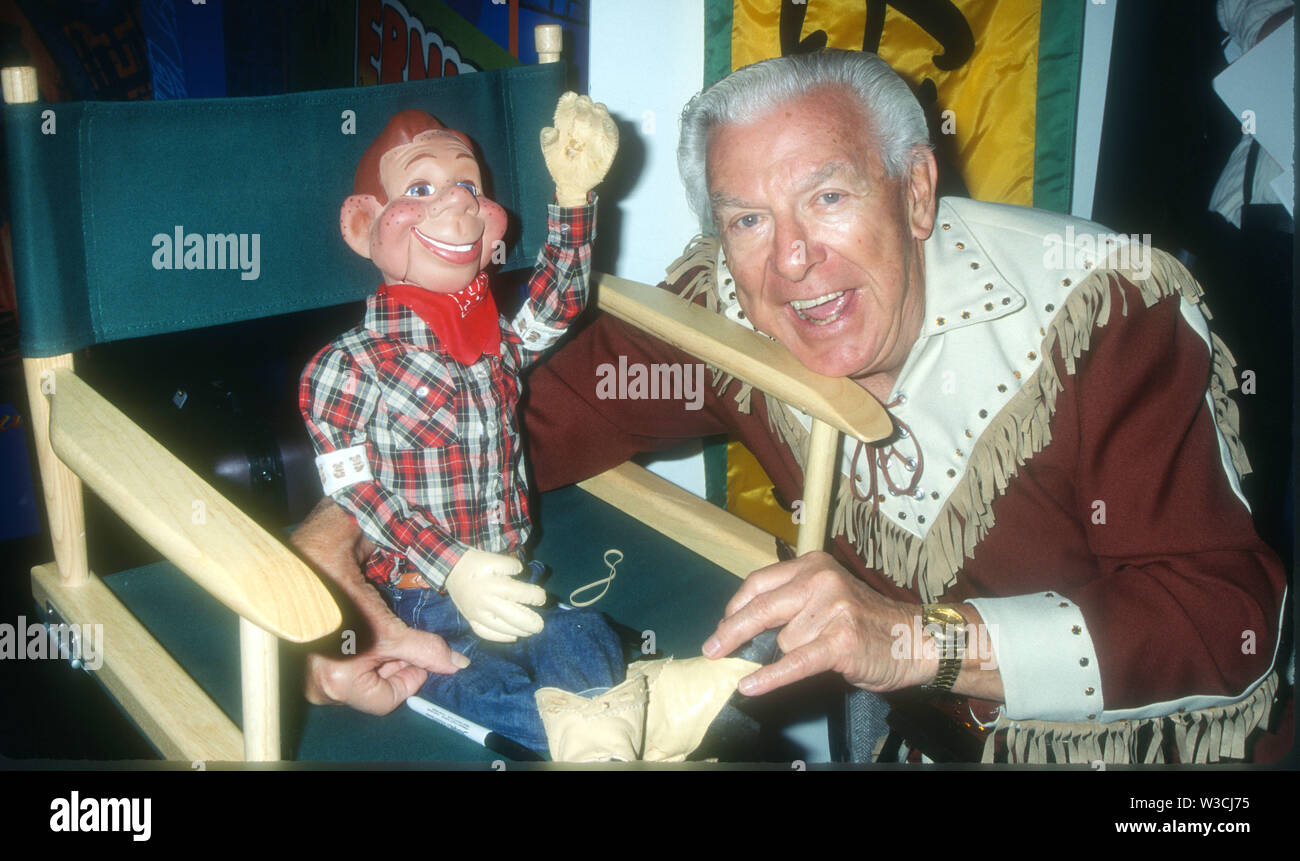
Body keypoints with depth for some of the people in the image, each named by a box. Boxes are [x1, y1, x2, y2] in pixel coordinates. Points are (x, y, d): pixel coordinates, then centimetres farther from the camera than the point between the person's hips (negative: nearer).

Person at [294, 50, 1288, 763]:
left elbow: (1230, 618, -30)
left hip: (1142, 739, -3)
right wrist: (339, 533, -28)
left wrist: (922, 637, -43)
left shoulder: (1103, 312, -27)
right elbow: (531, 411, -11)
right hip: (929, 721, 4)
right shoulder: (725, 307, -15)